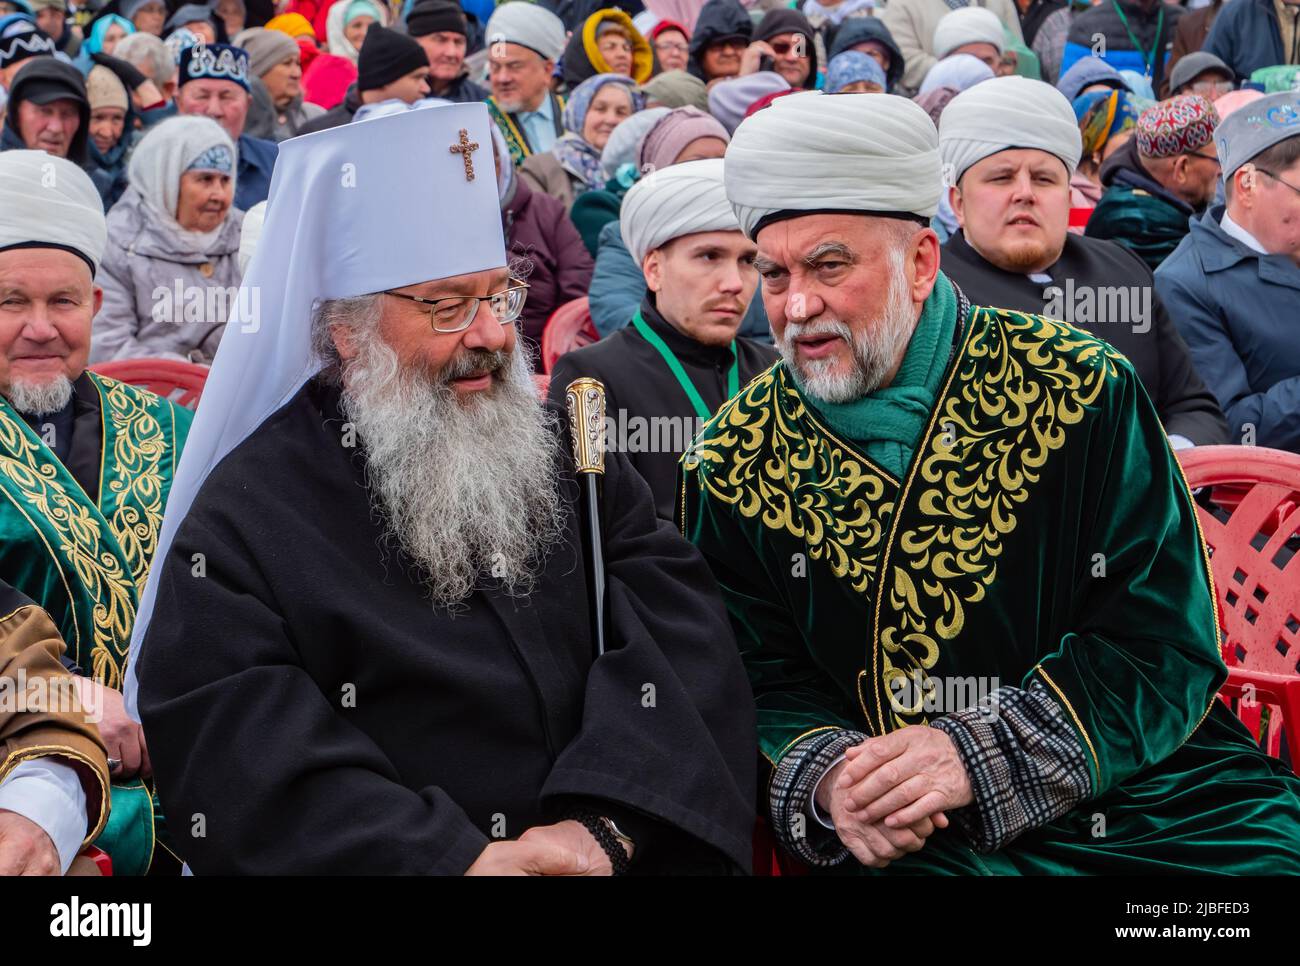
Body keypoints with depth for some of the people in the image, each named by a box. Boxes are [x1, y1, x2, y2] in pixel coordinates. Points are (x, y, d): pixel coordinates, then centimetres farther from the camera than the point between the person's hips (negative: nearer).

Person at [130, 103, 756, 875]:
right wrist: (457, 859, -20)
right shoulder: (247, 516, -2)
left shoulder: (564, 447, 9)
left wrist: (605, 821, -16)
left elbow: (672, 609, -1)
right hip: (416, 861, -2)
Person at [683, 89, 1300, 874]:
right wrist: (825, 780, -13)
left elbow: (1165, 643, -4)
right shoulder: (737, 464, 5)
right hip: (909, 837, 0)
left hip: (1146, 799, 0)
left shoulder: (1083, 393, -2)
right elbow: (763, 684, 9)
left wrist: (976, 752, -16)